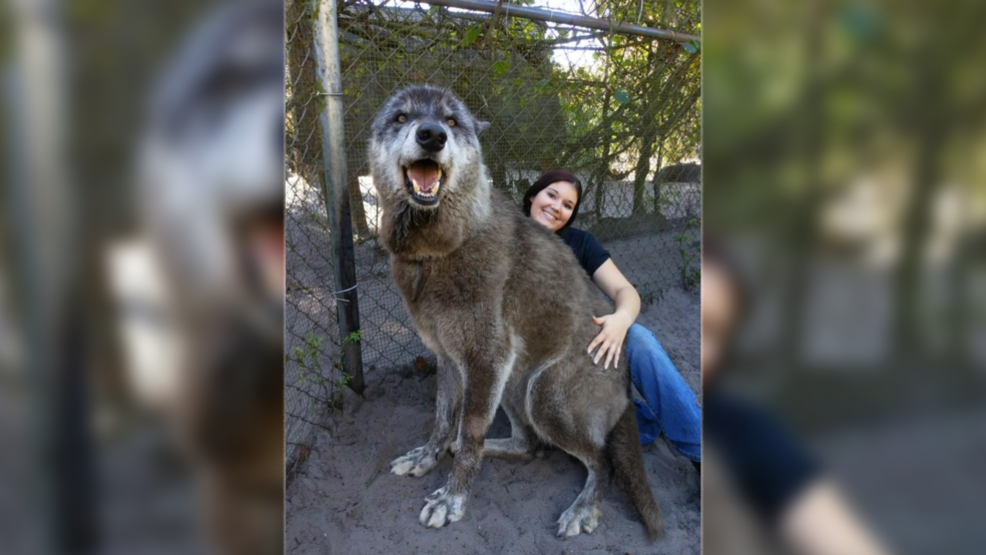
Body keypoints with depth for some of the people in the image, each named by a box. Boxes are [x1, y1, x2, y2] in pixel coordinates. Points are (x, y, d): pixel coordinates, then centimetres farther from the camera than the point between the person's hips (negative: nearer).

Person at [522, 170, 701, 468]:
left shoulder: (579, 242, 4)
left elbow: (625, 290, -6)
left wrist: (622, 318, -29)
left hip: (585, 343, 2)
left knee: (637, 337, -30)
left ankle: (699, 449, -21)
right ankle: (656, 422, -15)